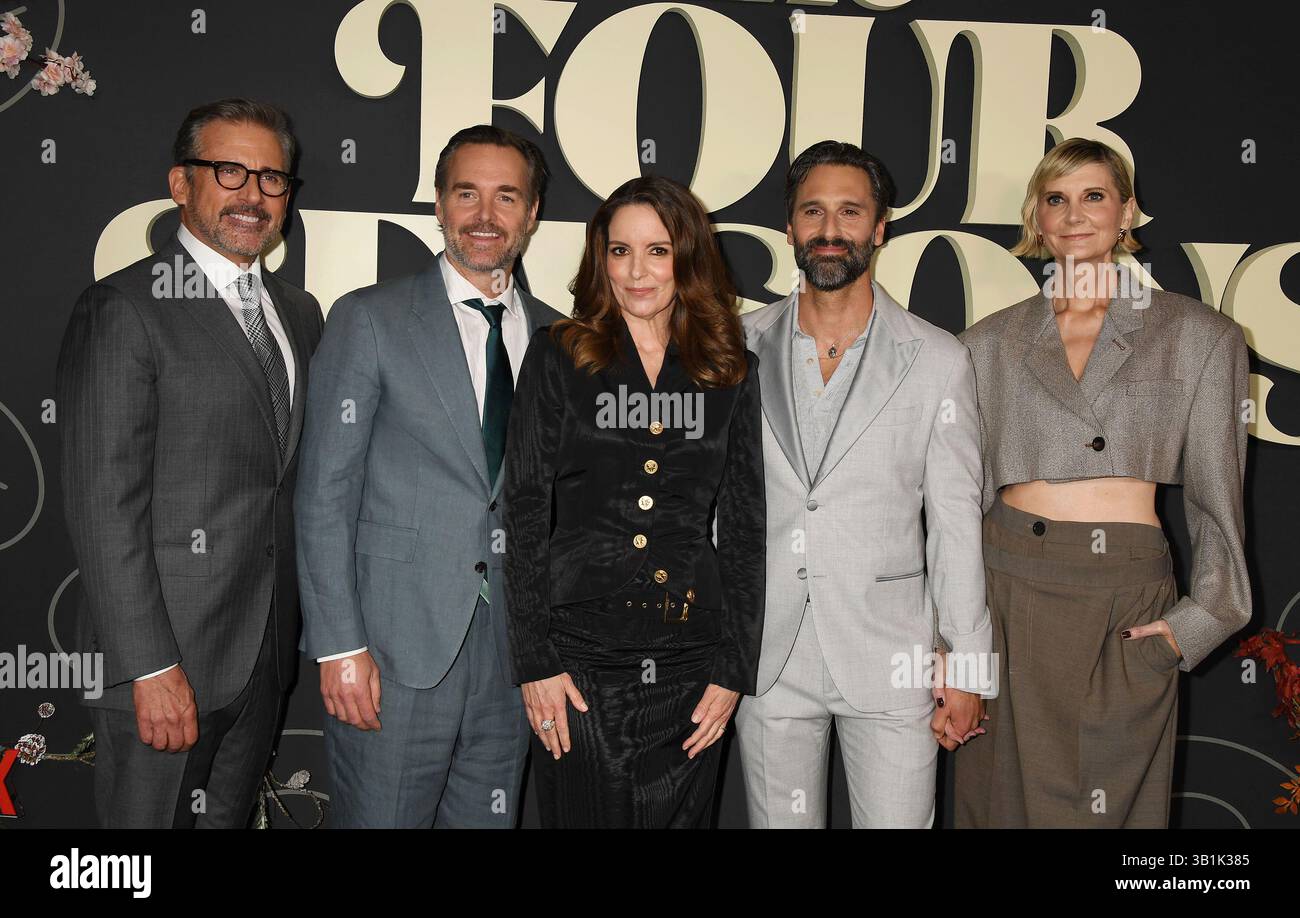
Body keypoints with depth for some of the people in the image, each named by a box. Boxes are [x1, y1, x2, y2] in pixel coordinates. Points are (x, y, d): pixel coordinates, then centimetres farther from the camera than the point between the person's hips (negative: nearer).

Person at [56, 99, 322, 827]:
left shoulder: (300, 312, 12)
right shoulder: (124, 310, -10)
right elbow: (104, 504, -15)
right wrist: (151, 667, -19)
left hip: (269, 654, 6)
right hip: (165, 655, -6)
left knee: (233, 816, 18)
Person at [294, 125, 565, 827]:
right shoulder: (369, 319, -2)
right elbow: (324, 493, -5)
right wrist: (340, 646, -11)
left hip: (511, 648, 4)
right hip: (396, 649, -4)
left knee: (490, 818, 12)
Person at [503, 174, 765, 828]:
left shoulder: (731, 373, 6)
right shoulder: (557, 357, 1)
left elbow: (746, 529, 6)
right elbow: (525, 517, -2)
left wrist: (733, 670, 1)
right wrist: (535, 663, -7)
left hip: (689, 667, 2)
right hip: (580, 663, -1)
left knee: (681, 816, 11)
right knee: (583, 816, 7)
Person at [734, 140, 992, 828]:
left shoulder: (937, 362, 0)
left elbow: (955, 520, 1)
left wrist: (965, 663, -1)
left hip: (891, 660, -1)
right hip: (766, 655, 2)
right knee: (779, 821, 11)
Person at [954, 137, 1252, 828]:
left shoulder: (1199, 336, 5)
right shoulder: (990, 342, 9)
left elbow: (1216, 497, 5)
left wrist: (1200, 617, -5)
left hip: (1130, 608, -1)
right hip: (1009, 590, 2)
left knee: (1113, 805, 5)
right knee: (1007, 796, 10)